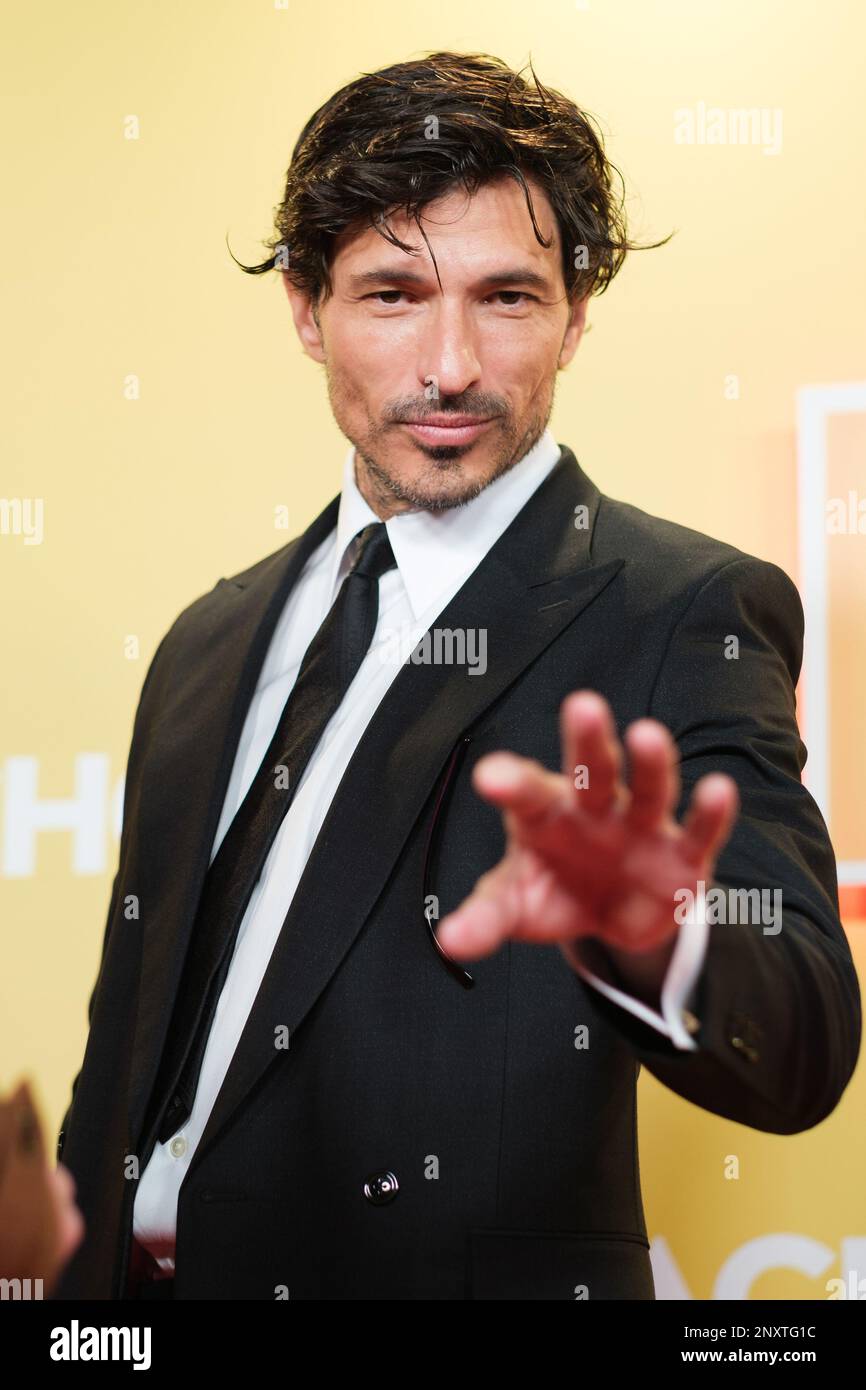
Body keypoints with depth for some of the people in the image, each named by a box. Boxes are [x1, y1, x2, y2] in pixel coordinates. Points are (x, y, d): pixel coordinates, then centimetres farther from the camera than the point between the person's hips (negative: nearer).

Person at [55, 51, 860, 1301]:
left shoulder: (683, 614, -12)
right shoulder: (212, 642, 7)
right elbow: (131, 1049, 13)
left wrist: (649, 936, -46)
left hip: (474, 1269, -6)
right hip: (142, 1268, 6)